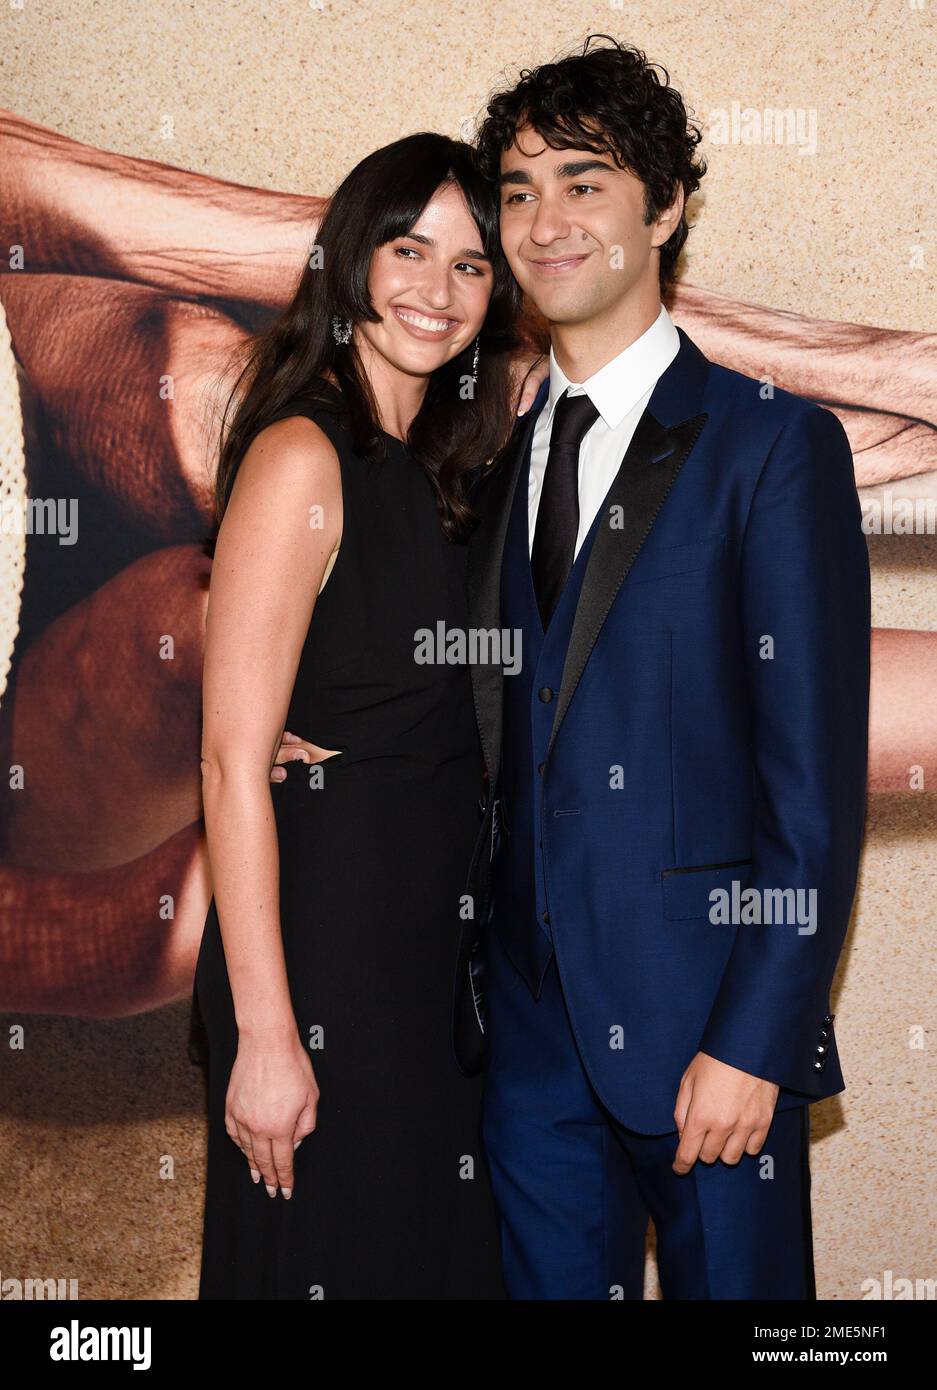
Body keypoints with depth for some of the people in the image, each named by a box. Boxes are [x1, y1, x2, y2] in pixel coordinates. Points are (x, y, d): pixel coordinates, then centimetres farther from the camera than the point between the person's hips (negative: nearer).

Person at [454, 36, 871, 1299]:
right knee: (549, 1283, 13)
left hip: (701, 1021, -5)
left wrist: (757, 1040, -15)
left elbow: (818, 774, -11)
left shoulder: (774, 445, -6)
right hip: (529, 1023, 5)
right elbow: (500, 750, 12)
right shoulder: (502, 463, 11)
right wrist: (479, 979, 3)